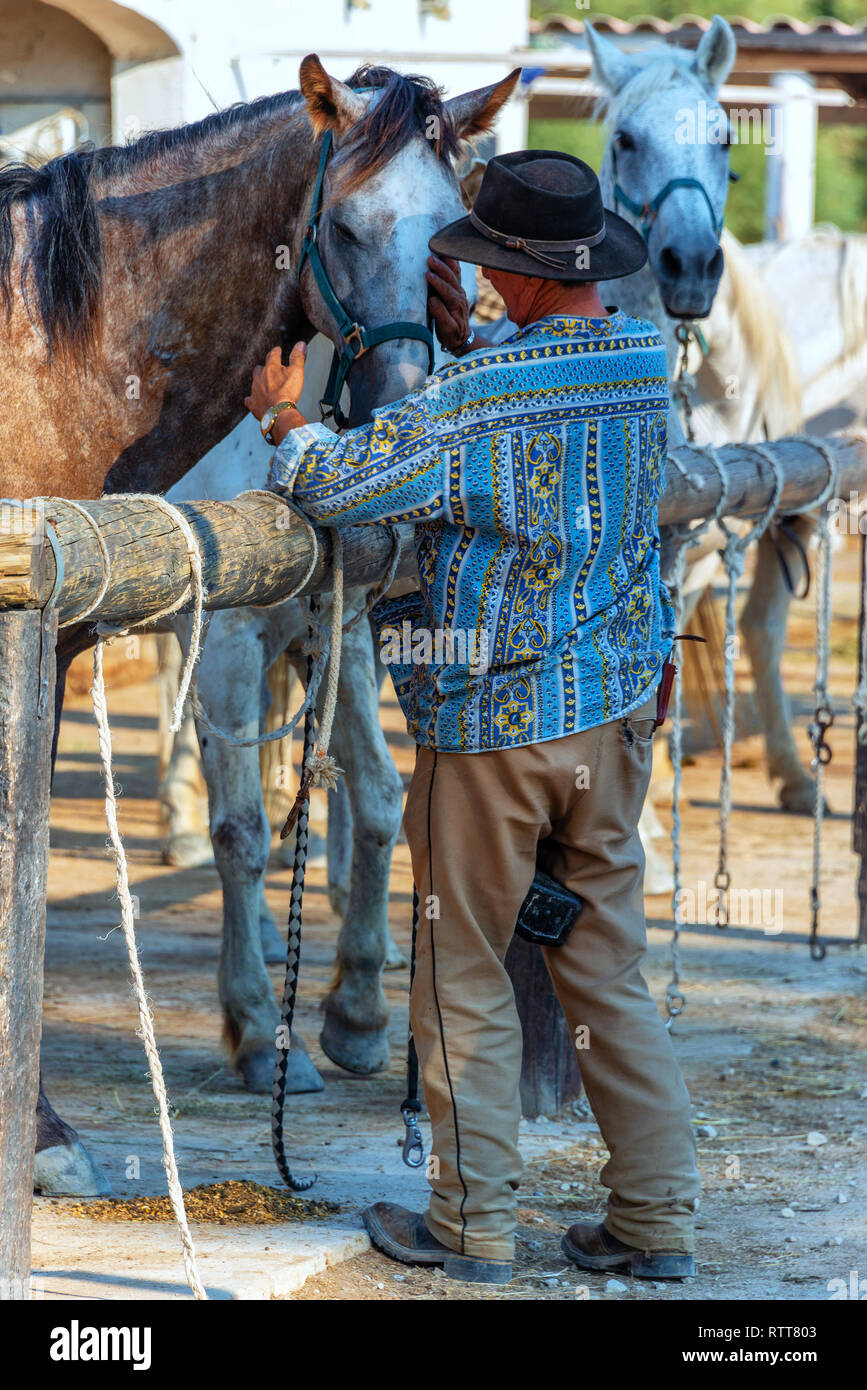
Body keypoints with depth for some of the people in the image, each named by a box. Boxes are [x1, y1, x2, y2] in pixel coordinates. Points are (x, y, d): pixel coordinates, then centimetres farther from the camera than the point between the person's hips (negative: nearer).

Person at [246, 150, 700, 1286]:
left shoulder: (473, 402, -20)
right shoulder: (643, 365, 1)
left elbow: (339, 488, -20)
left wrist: (285, 420, -1)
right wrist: (461, 338, 16)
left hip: (491, 724, -6)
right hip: (615, 711, 6)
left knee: (466, 977, 7)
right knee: (608, 970, 13)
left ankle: (474, 1224, 12)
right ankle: (657, 1220, 14)